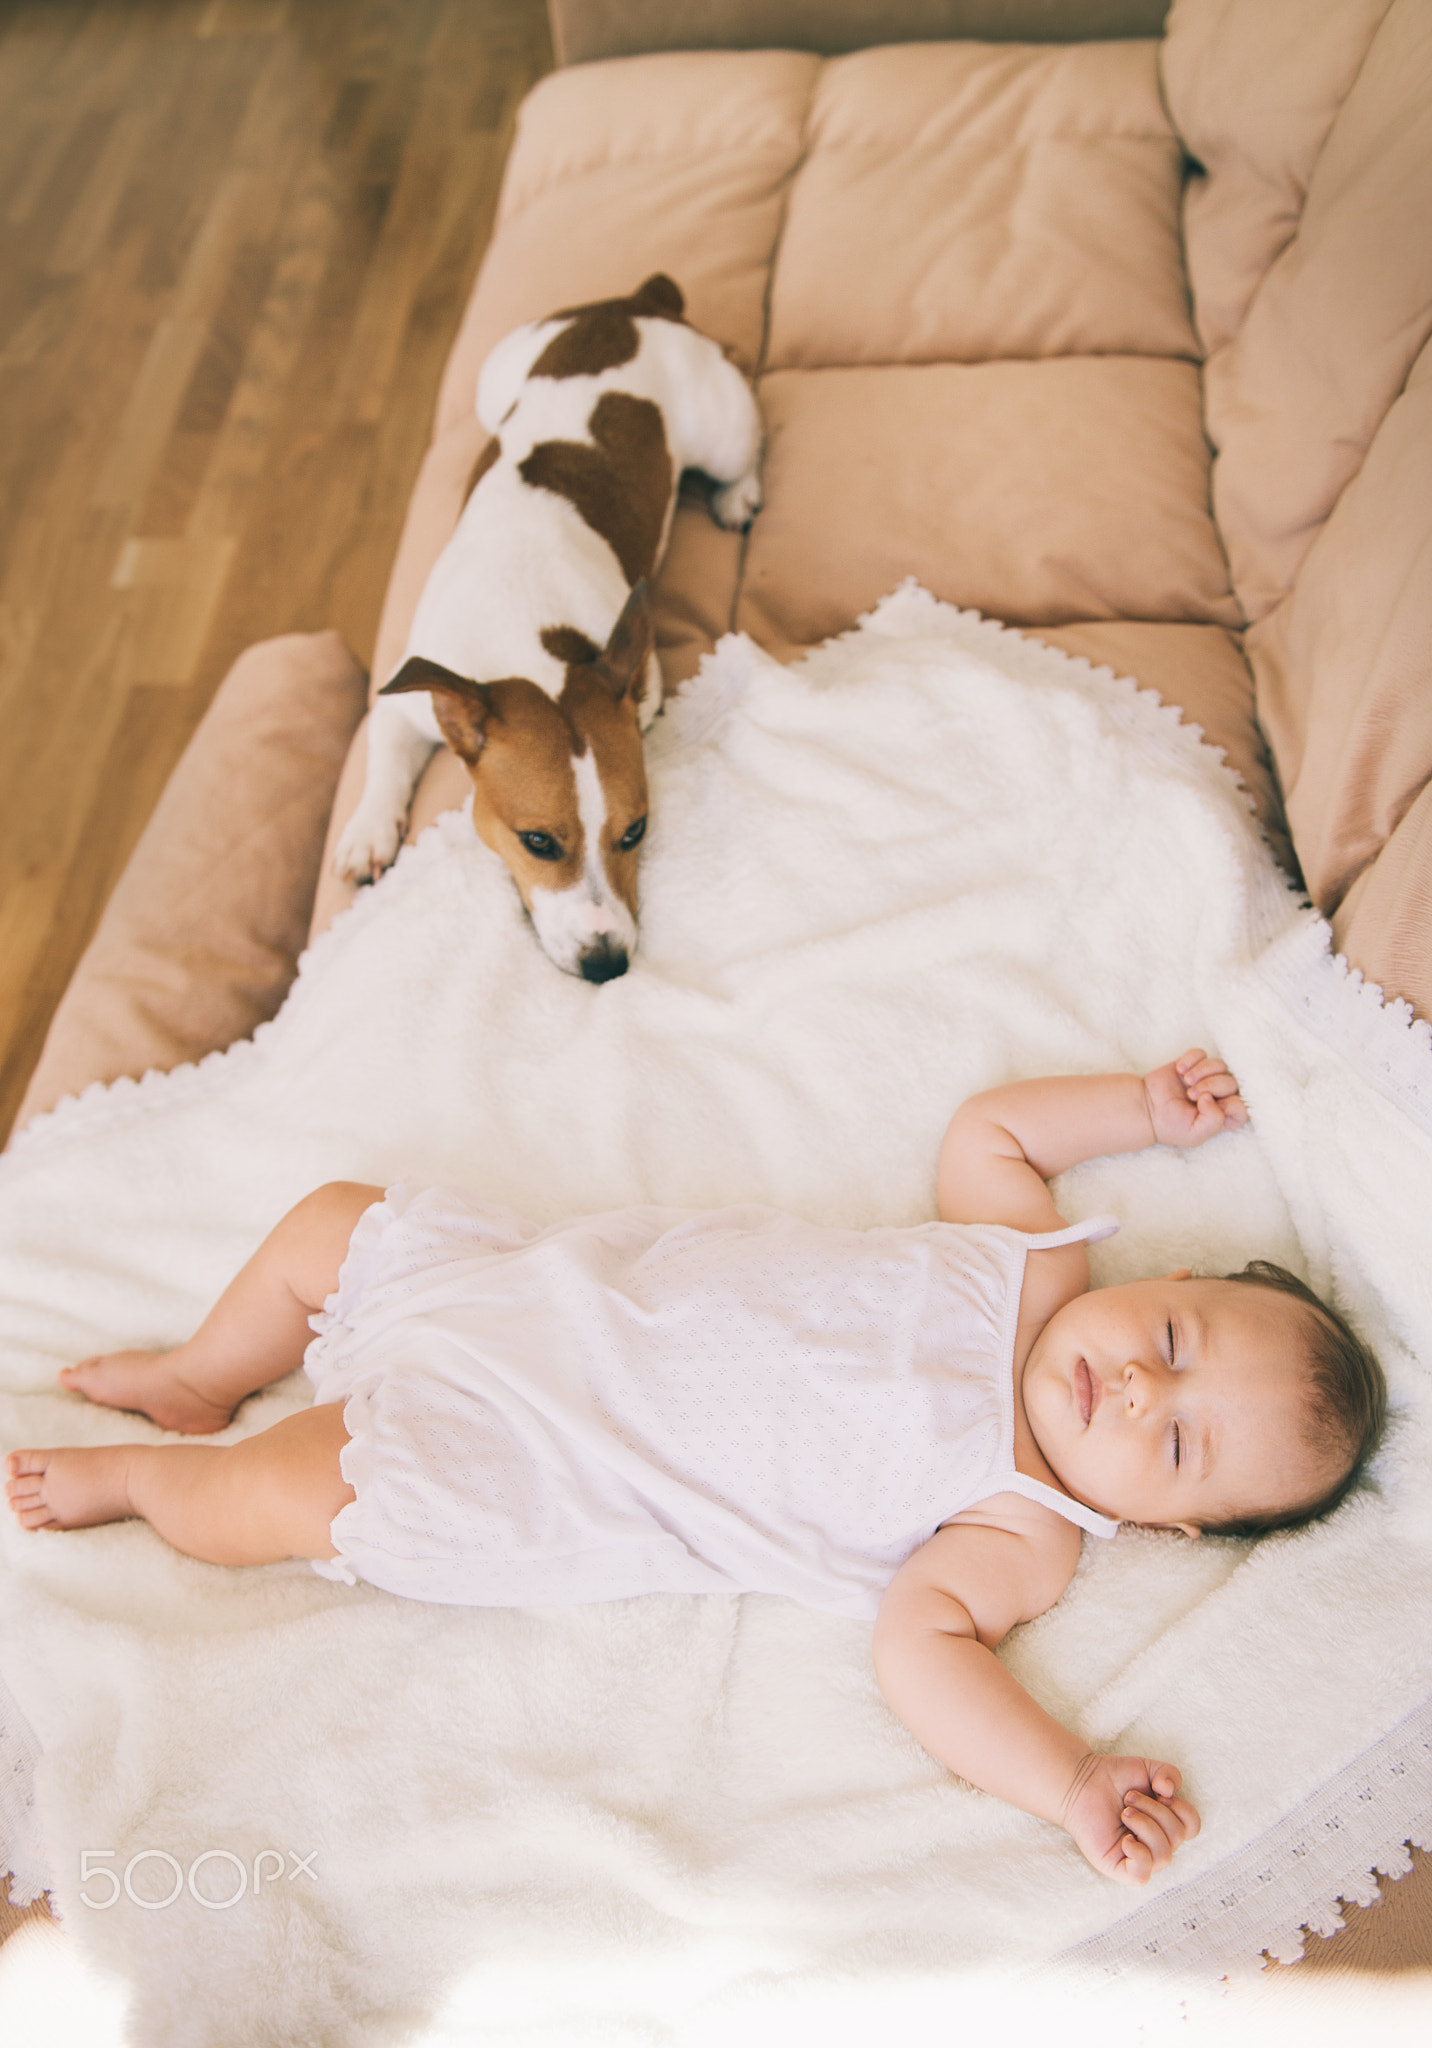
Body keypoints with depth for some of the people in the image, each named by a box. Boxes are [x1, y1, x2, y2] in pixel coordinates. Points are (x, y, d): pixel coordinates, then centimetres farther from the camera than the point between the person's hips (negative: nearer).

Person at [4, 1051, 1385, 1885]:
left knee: (292, 1492, -15)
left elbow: (923, 1647, -24)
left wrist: (1072, 1784, -34)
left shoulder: (1024, 1534, -13)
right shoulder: (1036, 1253, -2)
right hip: (563, 1295, 5)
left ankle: (134, 1476, 21)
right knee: (333, 1221, 8)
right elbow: (987, 1127, 13)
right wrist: (1148, 1105, 10)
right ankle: (197, 1383, 37)